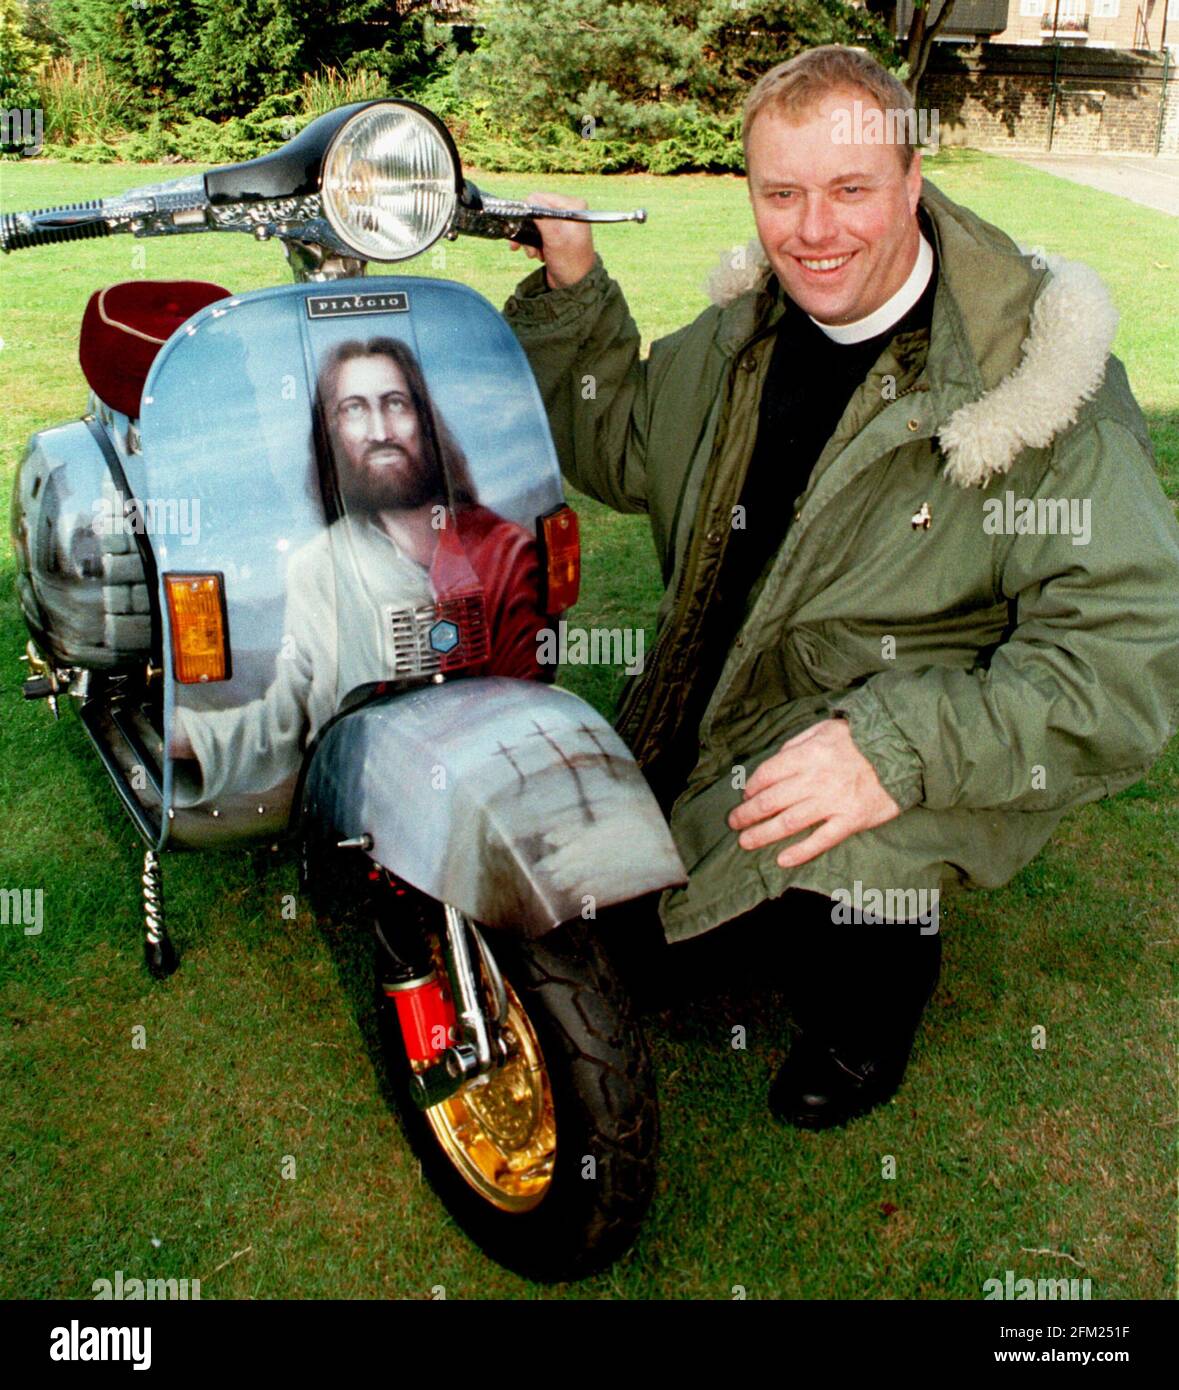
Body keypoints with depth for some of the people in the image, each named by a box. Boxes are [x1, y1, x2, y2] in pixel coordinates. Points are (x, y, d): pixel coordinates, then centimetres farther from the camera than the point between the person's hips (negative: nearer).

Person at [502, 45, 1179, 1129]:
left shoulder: (1040, 384, -20)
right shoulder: (749, 330, 2)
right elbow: (620, 451, 16)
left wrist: (901, 749, -37)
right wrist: (572, 293, 1)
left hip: (910, 751, -6)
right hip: (716, 711, 7)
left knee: (813, 865, -34)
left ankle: (872, 984, 3)